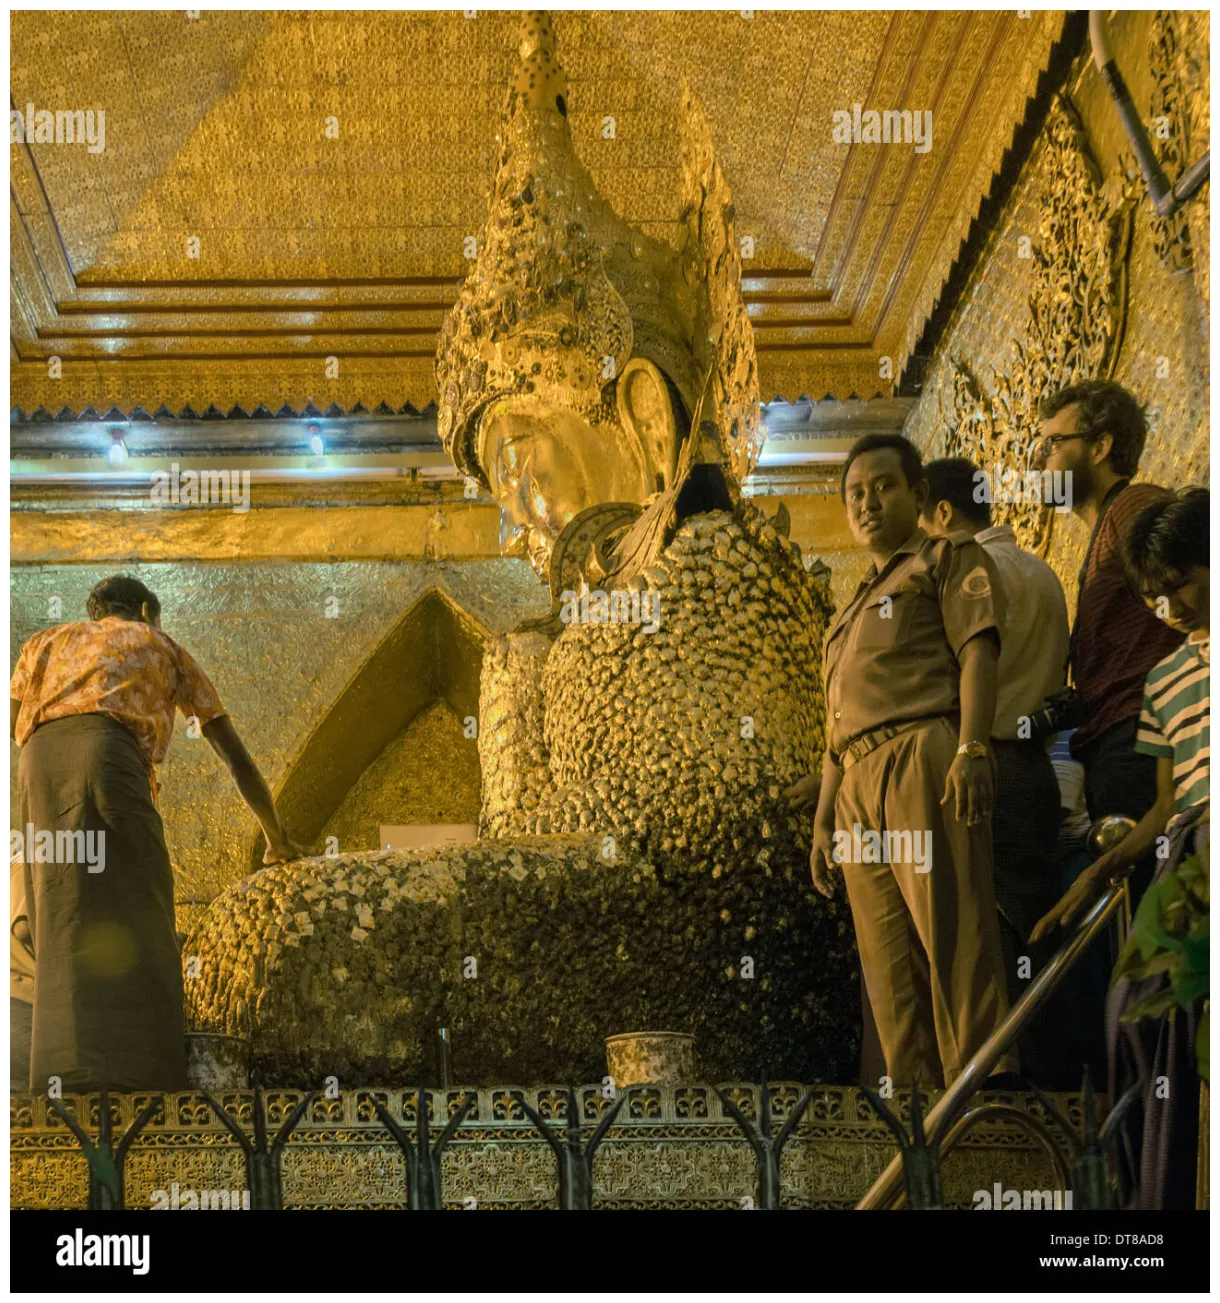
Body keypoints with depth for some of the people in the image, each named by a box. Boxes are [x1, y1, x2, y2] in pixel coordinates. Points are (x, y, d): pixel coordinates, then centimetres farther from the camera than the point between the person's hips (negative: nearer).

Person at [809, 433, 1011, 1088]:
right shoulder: (854, 611, 33)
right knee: (889, 967, 1)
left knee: (954, 941, -15)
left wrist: (972, 749, -20)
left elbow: (978, 649, -5)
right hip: (859, 790, 7)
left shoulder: (950, 559, 12)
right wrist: (822, 820, 20)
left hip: (925, 760, -7)